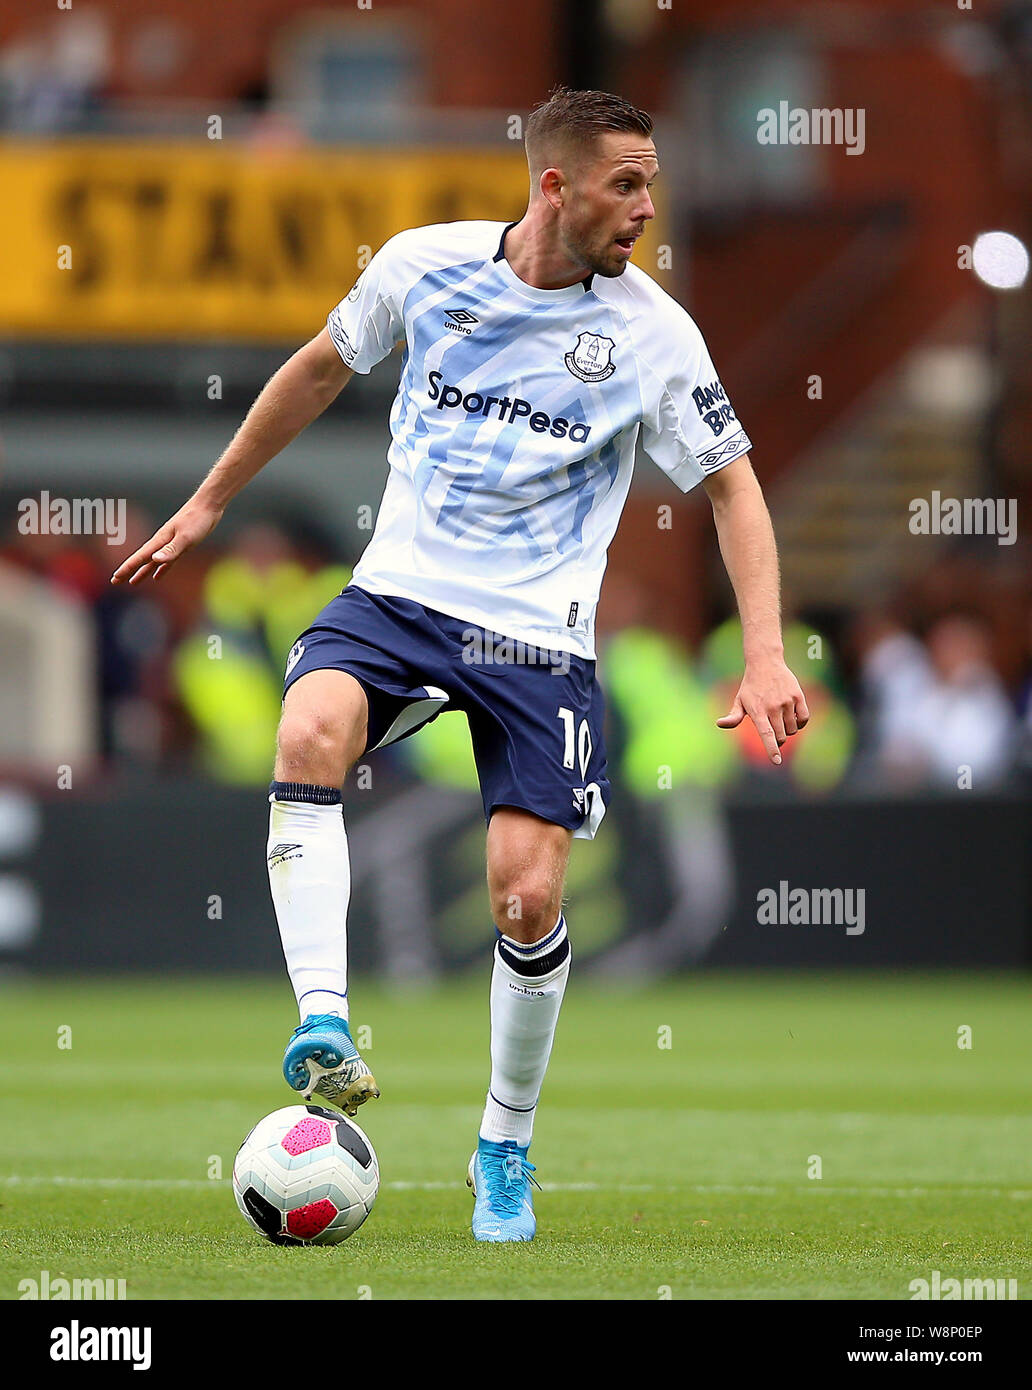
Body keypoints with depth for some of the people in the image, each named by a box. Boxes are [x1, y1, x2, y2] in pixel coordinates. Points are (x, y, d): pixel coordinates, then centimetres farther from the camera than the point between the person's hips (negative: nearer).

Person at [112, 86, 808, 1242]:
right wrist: (211, 500, 22)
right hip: (398, 593, 1)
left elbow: (732, 488, 1)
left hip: (539, 636, -1)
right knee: (310, 732, -32)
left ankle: (506, 1148, 14)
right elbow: (323, 366, 16)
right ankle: (322, 1025, -32)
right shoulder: (424, 265, -2)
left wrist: (765, 657, -10)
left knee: (528, 898, -10)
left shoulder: (651, 332, -6)